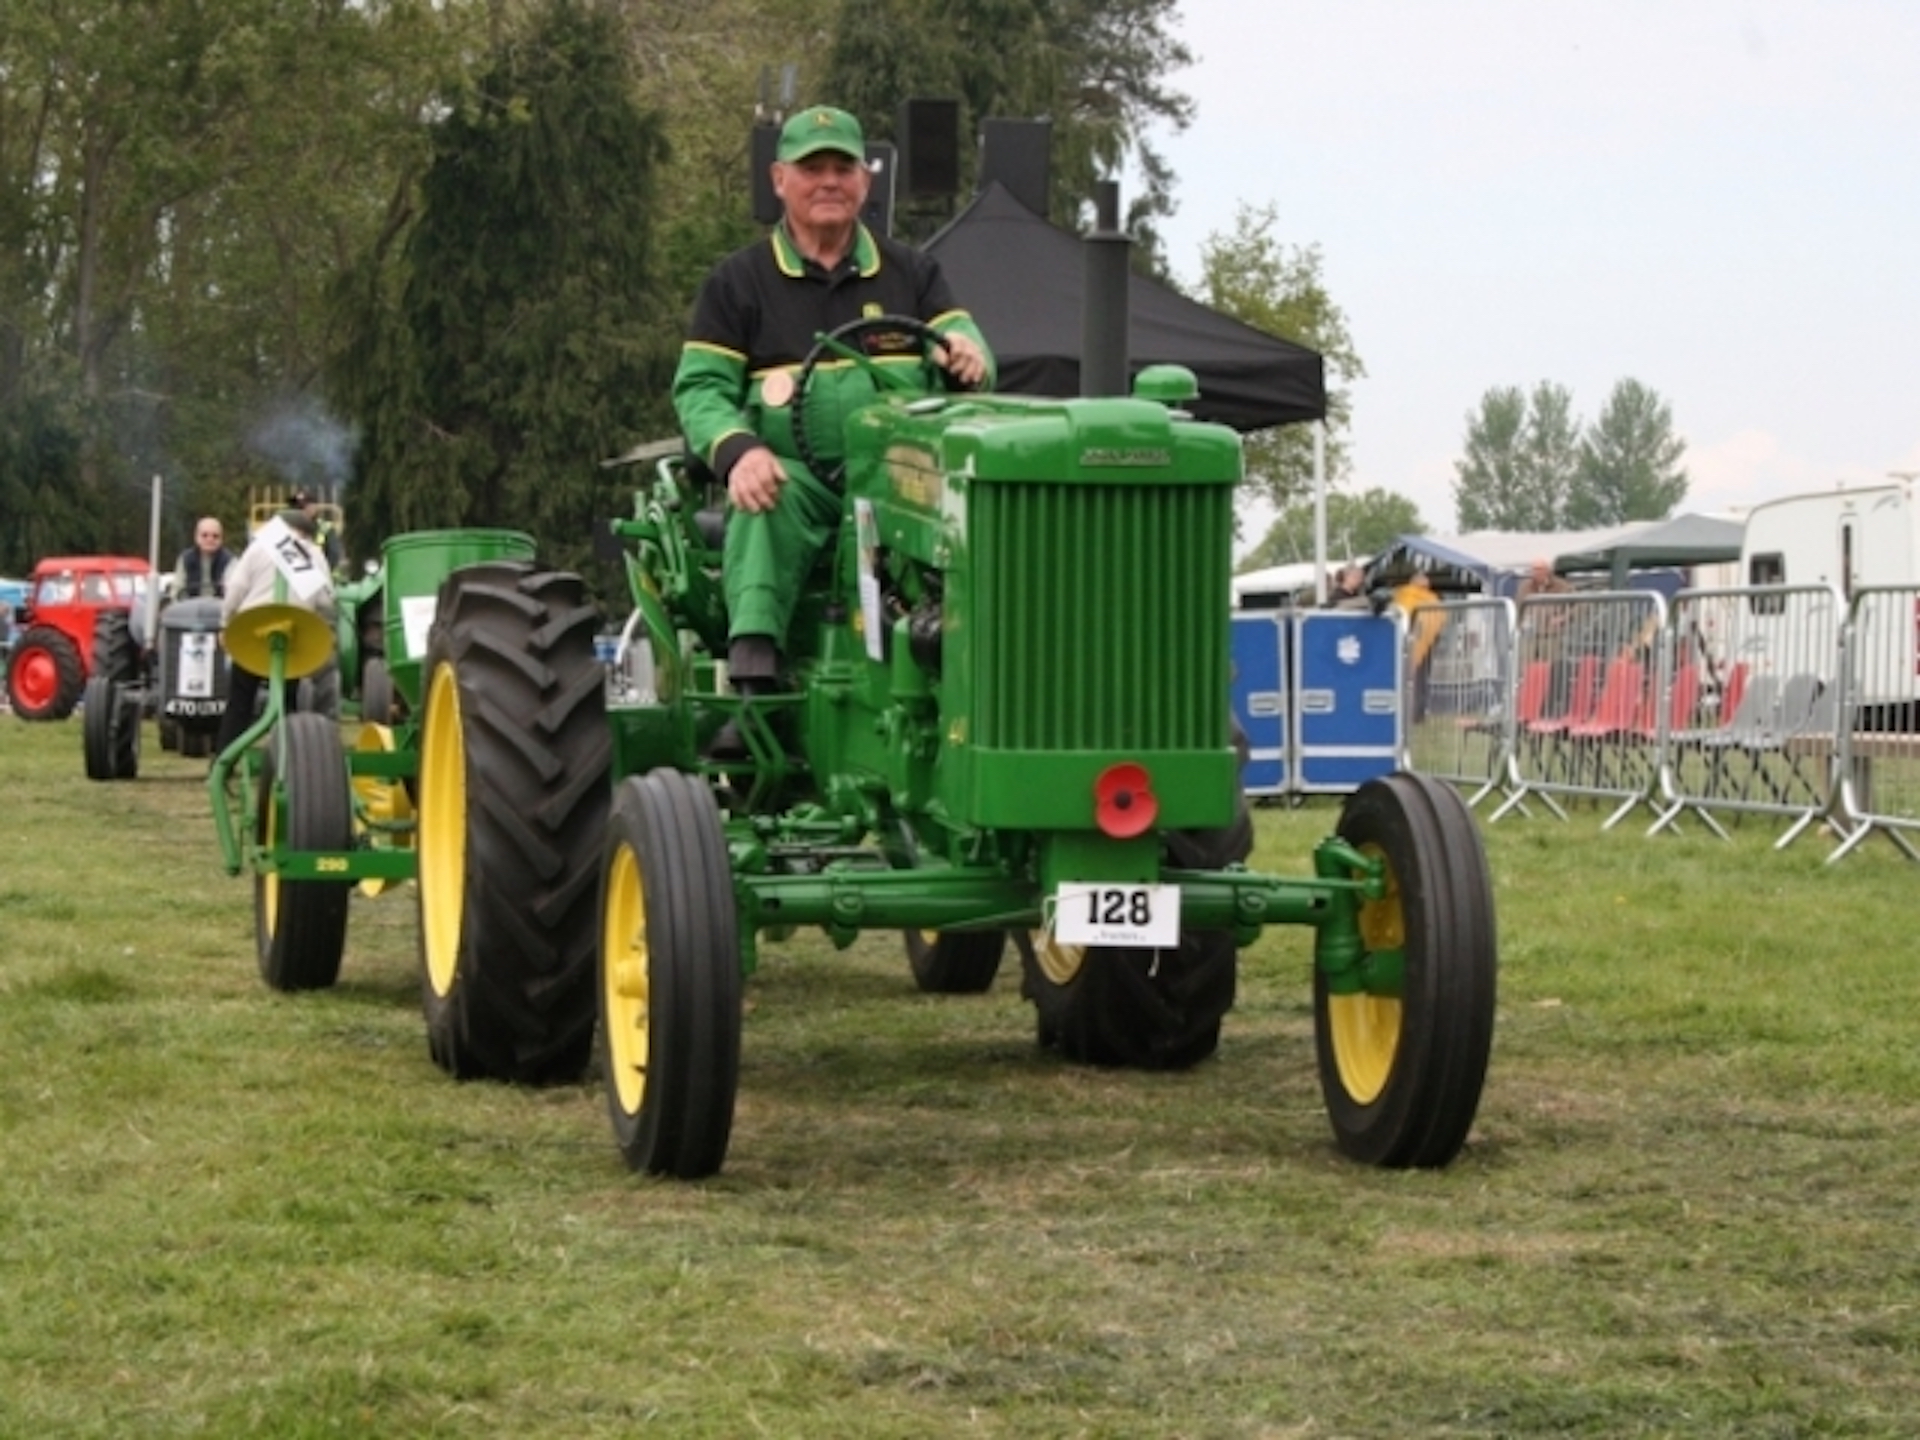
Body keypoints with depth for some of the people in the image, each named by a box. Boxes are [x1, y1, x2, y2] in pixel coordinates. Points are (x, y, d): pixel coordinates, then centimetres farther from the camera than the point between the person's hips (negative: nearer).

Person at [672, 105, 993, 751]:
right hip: (792, 472, -1)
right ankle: (751, 683, -46)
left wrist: (968, 357, -17)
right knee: (768, 501, -37)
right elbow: (699, 388, 4)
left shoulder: (912, 274, 20)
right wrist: (738, 451, -18)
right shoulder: (738, 282, 13)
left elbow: (967, 349, 10)